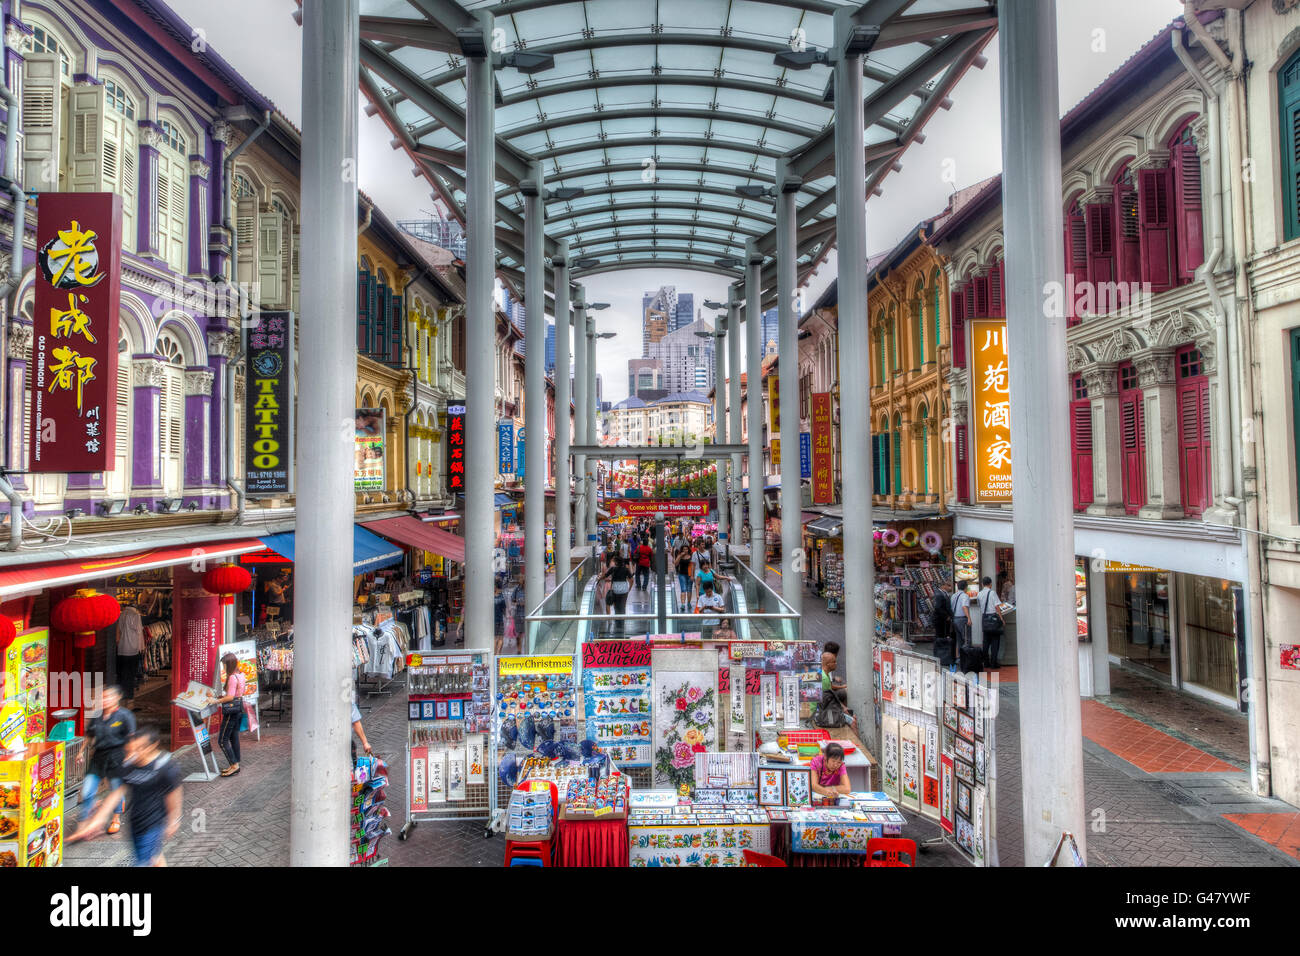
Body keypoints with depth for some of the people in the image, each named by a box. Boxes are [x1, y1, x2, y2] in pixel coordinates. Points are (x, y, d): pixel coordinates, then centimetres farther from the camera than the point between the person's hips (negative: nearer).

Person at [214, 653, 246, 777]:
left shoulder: (232, 677, -19)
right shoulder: (240, 675, 10)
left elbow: (230, 697, -23)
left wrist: (216, 701, -18)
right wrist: (221, 696, 14)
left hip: (232, 710, -10)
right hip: (239, 709, 10)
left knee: (222, 739, -2)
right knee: (234, 737, 14)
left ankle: (234, 765, -2)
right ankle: (235, 765, 20)